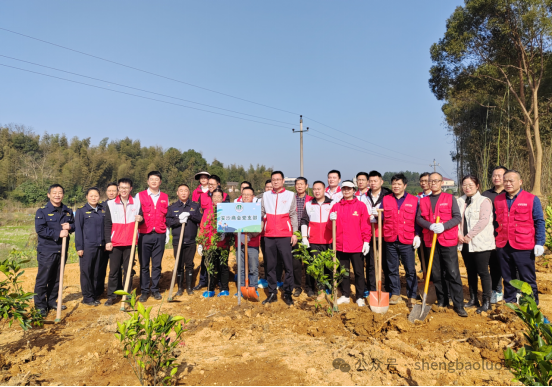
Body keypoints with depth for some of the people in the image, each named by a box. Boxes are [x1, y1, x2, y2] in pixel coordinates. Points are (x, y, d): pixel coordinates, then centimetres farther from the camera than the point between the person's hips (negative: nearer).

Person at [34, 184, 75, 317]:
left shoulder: (68, 211, 9)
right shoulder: (42, 211, -6)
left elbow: (74, 225, 14)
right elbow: (40, 229, -15)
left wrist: (70, 227, -9)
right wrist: (58, 233, -20)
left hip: (62, 250, 5)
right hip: (46, 251, -5)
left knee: (56, 279, 14)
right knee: (43, 279, 2)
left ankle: (52, 301, 26)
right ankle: (40, 305, 13)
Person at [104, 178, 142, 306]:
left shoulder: (137, 203, 7)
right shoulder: (110, 204, 4)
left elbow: (140, 218, 14)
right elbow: (107, 224, 2)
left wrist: (140, 219, -10)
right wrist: (107, 241, -5)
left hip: (130, 242, 1)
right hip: (115, 243, -1)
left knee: (129, 270, 6)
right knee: (114, 270, 5)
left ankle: (127, 294, 15)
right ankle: (111, 296, 15)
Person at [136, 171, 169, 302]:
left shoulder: (165, 197, 11)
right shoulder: (140, 196, 5)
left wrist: (167, 234, 11)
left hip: (160, 235, 1)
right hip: (144, 235, -1)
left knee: (157, 264, 7)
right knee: (144, 265, 4)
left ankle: (155, 289, 18)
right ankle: (144, 291, 15)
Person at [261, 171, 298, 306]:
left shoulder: (290, 195, 4)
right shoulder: (265, 195, 11)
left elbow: (293, 215, 2)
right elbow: (261, 213, 11)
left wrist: (294, 233, -4)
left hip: (285, 235, -2)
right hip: (269, 236, 3)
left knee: (288, 265, 0)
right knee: (271, 265, 8)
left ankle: (287, 293, 12)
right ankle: (272, 293, 18)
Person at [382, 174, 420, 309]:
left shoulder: (414, 200, 4)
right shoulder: (385, 199, 8)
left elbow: (417, 220, 5)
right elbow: (381, 217, 7)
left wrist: (417, 235, -3)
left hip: (407, 241, -2)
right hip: (390, 240, 2)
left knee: (410, 270, 4)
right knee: (392, 269, 10)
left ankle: (412, 296, 16)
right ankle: (395, 294, 23)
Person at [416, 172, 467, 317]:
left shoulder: (450, 198, 4)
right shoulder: (423, 201, 12)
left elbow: (457, 217, -3)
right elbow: (419, 218, 5)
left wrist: (444, 226, -18)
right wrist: (430, 226, -14)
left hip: (448, 241, -3)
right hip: (431, 241, 3)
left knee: (453, 273, -3)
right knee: (436, 274, 9)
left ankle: (459, 305, 5)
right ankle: (442, 301, 22)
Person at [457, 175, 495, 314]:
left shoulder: (484, 201, -7)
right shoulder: (460, 201, 10)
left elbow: (483, 220, -16)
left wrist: (469, 236, -16)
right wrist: (459, 234, -7)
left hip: (481, 243, -5)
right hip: (465, 243, 6)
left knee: (482, 271, -1)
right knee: (470, 272, 13)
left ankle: (487, 302, 11)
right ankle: (473, 299, 24)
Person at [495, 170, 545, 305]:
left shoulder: (532, 199, -3)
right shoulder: (498, 200, 8)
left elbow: (539, 222, -3)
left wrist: (539, 243, -9)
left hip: (524, 247, -4)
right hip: (502, 247, 4)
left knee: (528, 279, 5)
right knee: (507, 278, 15)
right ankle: (509, 302, 27)